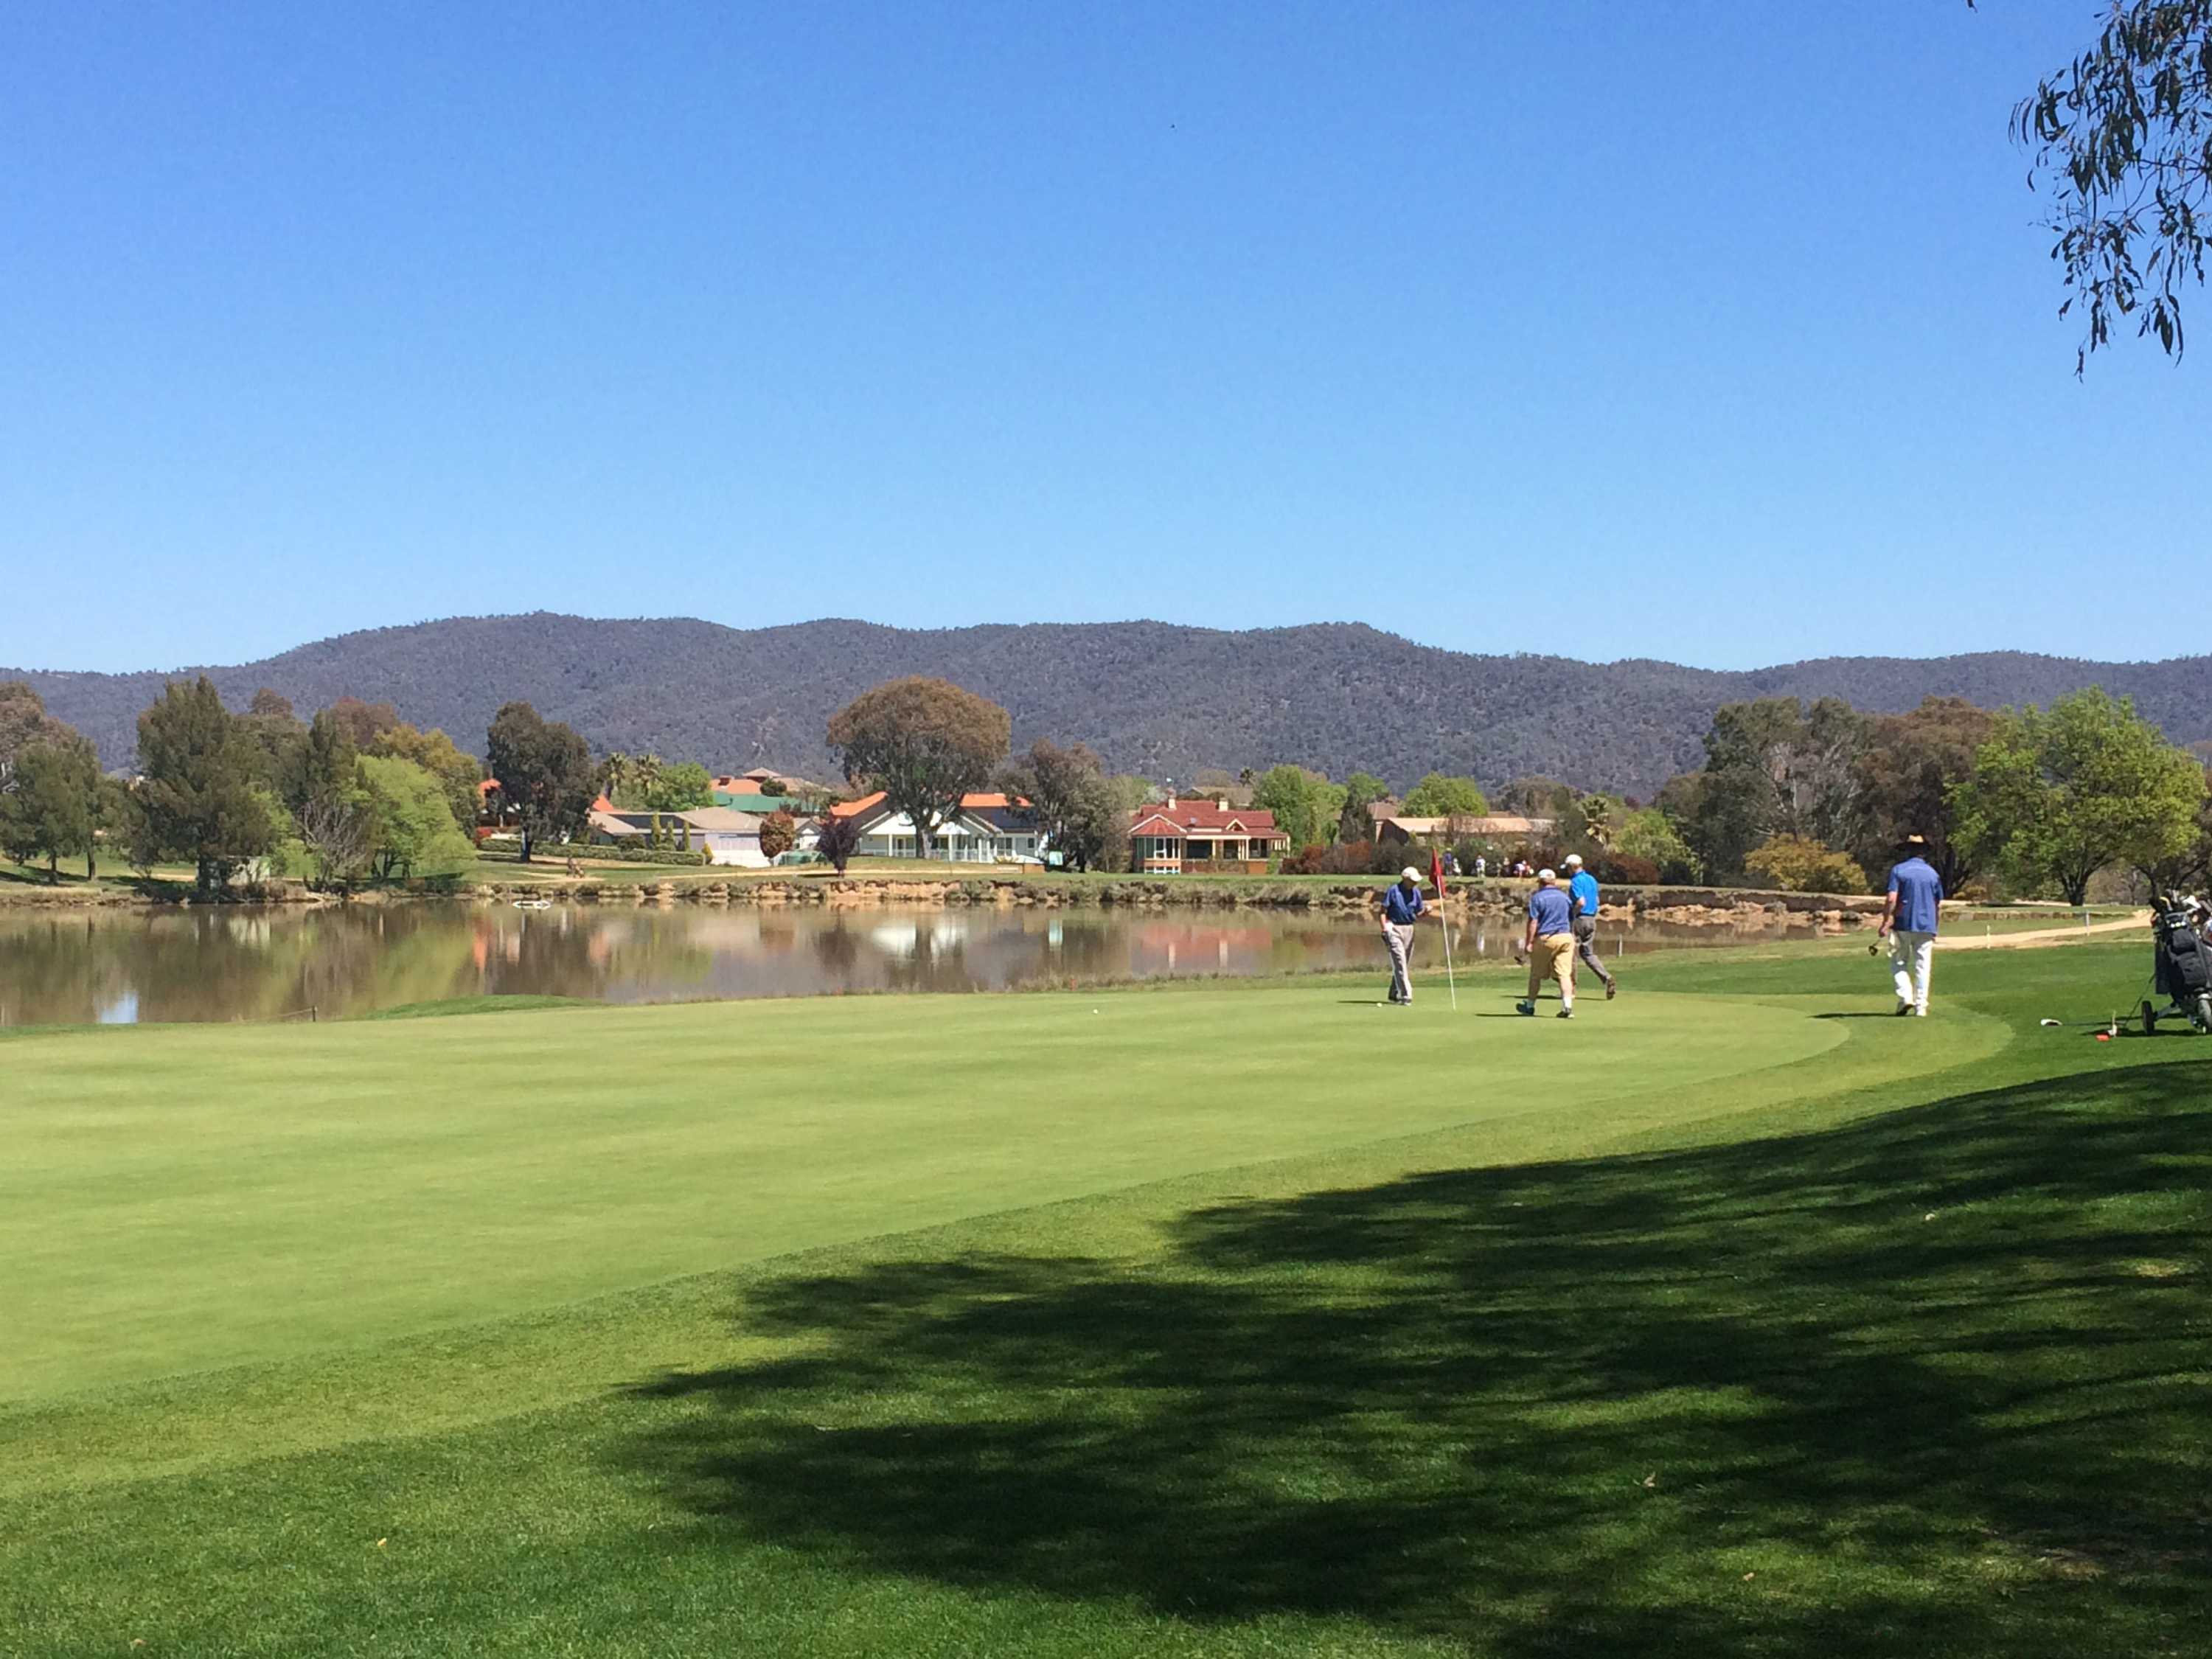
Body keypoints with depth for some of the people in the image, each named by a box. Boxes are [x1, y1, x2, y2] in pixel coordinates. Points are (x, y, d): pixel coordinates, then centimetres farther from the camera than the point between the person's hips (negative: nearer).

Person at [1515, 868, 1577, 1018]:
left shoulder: (1537, 897, -4)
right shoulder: (1565, 897, 12)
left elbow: (1533, 922, -10)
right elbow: (1572, 921, 17)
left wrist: (1529, 942, -8)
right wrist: (1572, 938, 25)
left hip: (1545, 938, -4)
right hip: (1566, 937, 4)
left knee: (1536, 974, 10)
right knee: (1565, 973, -2)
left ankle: (1530, 1006, 21)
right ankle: (1567, 1006, -15)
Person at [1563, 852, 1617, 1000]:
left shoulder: (1575, 881, -14)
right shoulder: (1592, 879, 12)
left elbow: (1581, 902, -25)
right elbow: (1597, 901, 19)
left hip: (1579, 920, -8)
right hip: (1592, 919, 8)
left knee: (1571, 953, 3)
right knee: (1588, 953, 13)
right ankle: (1606, 978, -7)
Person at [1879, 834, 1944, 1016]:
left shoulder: (1898, 870, -2)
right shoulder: (1933, 873, 10)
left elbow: (1892, 900, -12)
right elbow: (1939, 906, 11)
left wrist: (1885, 923, -9)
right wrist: (1934, 928, 20)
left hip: (1903, 925, -3)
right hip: (1927, 926, 3)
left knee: (1898, 962, 7)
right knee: (1923, 966, 5)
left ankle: (1906, 996, -12)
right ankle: (1921, 1006, 2)